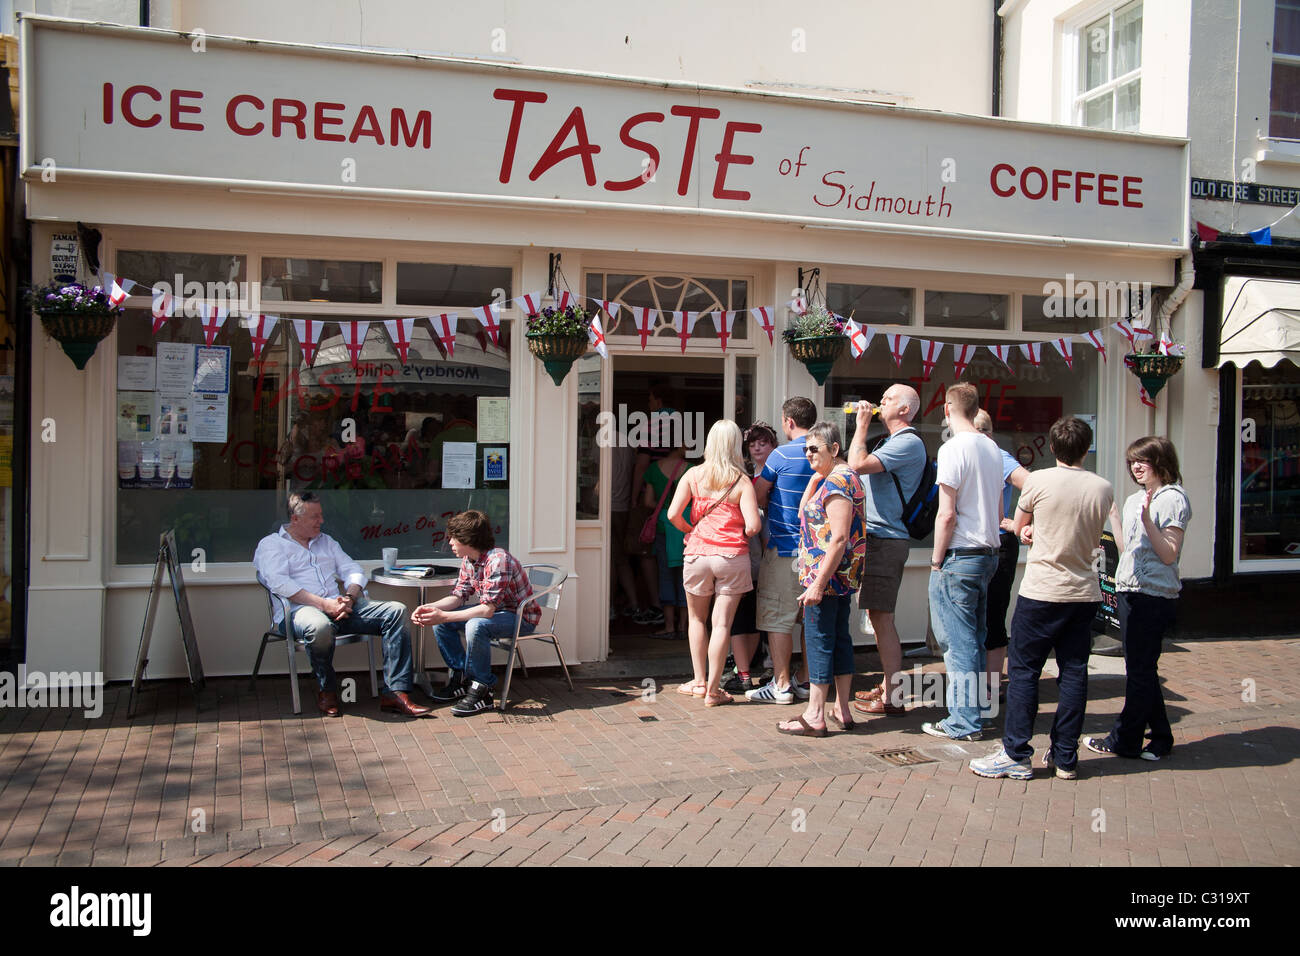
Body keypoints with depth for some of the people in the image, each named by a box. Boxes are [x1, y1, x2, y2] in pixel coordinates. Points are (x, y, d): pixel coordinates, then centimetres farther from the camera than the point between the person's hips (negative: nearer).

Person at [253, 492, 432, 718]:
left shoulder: (326, 542, 28)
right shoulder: (271, 544, 9)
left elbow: (354, 571, 20)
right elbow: (279, 584, -9)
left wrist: (349, 597, -4)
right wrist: (324, 604, -17)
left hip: (338, 605, 6)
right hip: (301, 609, -6)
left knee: (395, 610, -16)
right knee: (320, 627, -42)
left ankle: (395, 692, -23)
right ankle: (326, 690, -12)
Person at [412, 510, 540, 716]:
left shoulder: (498, 560, -28)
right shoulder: (468, 560, 1)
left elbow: (487, 609, -34)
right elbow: (458, 596, 3)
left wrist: (445, 616, -36)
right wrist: (430, 608, -15)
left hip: (521, 617, -9)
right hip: (495, 610, 9)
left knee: (476, 625, -36)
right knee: (440, 622, -2)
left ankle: (481, 691, -20)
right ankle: (461, 677, 9)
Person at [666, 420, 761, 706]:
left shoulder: (693, 474, 1)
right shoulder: (742, 481, -4)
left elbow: (673, 514, -6)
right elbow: (752, 526, -13)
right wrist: (740, 536, 9)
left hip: (697, 553, 2)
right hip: (732, 556, -2)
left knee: (697, 618, 19)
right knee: (722, 623, 3)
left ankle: (699, 682, 25)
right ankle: (713, 689, 5)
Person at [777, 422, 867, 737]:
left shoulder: (838, 481, -17)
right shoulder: (844, 477, 15)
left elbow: (839, 538, -24)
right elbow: (804, 513, 19)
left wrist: (818, 583, -25)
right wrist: (815, 478, 8)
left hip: (827, 574, -10)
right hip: (842, 577, 10)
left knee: (819, 639, -5)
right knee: (839, 637, 13)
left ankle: (814, 717, 1)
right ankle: (842, 709, 21)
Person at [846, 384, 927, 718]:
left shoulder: (909, 442, -14)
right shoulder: (892, 441, 19)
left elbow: (858, 464, -23)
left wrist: (862, 424, -13)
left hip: (886, 539, -11)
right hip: (875, 537, 11)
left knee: (881, 616, -9)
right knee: (878, 615, 16)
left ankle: (893, 698, -4)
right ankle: (887, 685, 25)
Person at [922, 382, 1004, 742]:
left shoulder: (954, 448, -14)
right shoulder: (992, 448, 10)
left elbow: (947, 513, -17)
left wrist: (937, 560, -9)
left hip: (959, 557, -8)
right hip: (988, 553, 8)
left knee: (957, 641, -1)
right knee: (974, 638, 15)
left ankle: (964, 722, 4)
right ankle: (974, 711, 22)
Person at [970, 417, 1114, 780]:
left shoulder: (1038, 481, -9)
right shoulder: (1103, 488, 1)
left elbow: (1019, 529, 6)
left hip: (1042, 591, -4)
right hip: (1085, 593, 4)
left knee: (1024, 671, 2)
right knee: (1074, 674, 9)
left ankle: (1016, 755, 5)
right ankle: (1065, 757, 15)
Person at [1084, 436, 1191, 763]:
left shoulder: (1173, 498, -8)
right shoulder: (1134, 500, 17)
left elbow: (1169, 554, -15)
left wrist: (1147, 521, -23)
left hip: (1154, 596, -9)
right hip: (1129, 590, 9)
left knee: (1140, 670, -1)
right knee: (1140, 669, 11)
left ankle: (1124, 739, 7)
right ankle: (1160, 737, 20)